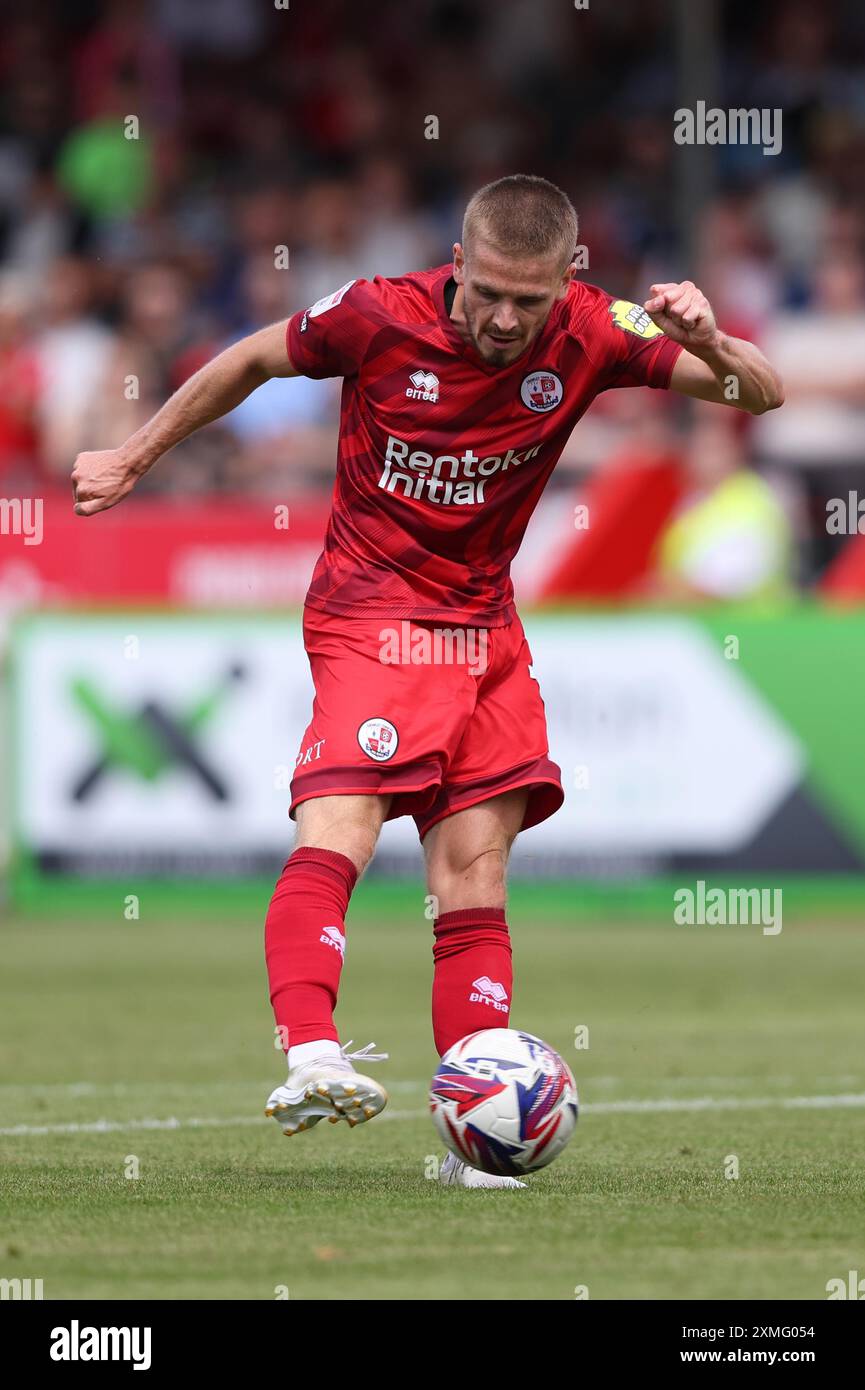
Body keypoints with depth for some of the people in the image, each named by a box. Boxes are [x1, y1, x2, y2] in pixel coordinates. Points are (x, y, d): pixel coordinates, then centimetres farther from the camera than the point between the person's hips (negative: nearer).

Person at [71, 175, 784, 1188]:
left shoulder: (591, 335, -9)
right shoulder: (380, 317, -15)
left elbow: (762, 394, -6)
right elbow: (251, 361, 3)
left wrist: (709, 345, -30)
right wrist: (134, 459, 11)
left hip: (484, 628, 4)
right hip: (369, 611, -4)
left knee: (473, 869, 2)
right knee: (341, 826, -25)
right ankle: (308, 1055, -39)